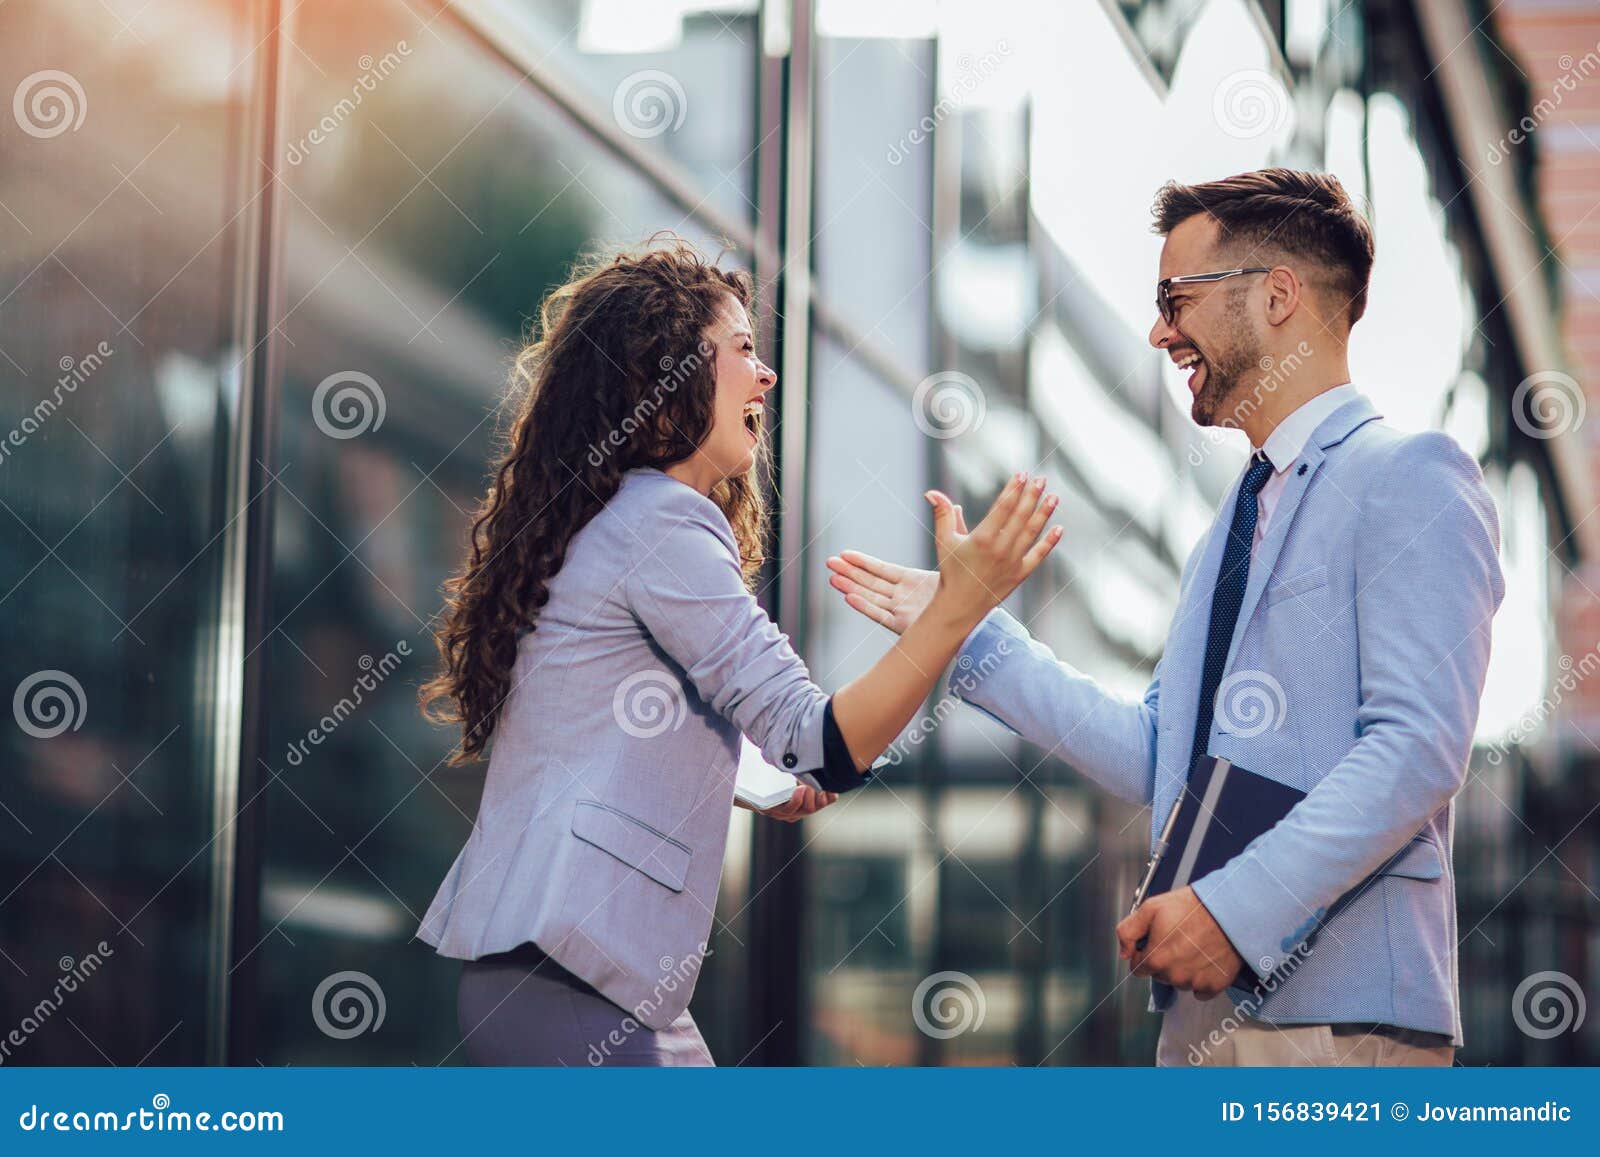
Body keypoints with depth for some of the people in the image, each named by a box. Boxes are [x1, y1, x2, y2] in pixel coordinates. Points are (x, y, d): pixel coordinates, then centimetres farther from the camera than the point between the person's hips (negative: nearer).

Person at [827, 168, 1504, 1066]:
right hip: (1205, 1008, 8)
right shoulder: (1238, 520, 22)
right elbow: (1157, 759, 16)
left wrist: (1239, 907, -22)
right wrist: (968, 632, 14)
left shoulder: (1411, 478, -5)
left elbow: (1418, 745, -16)